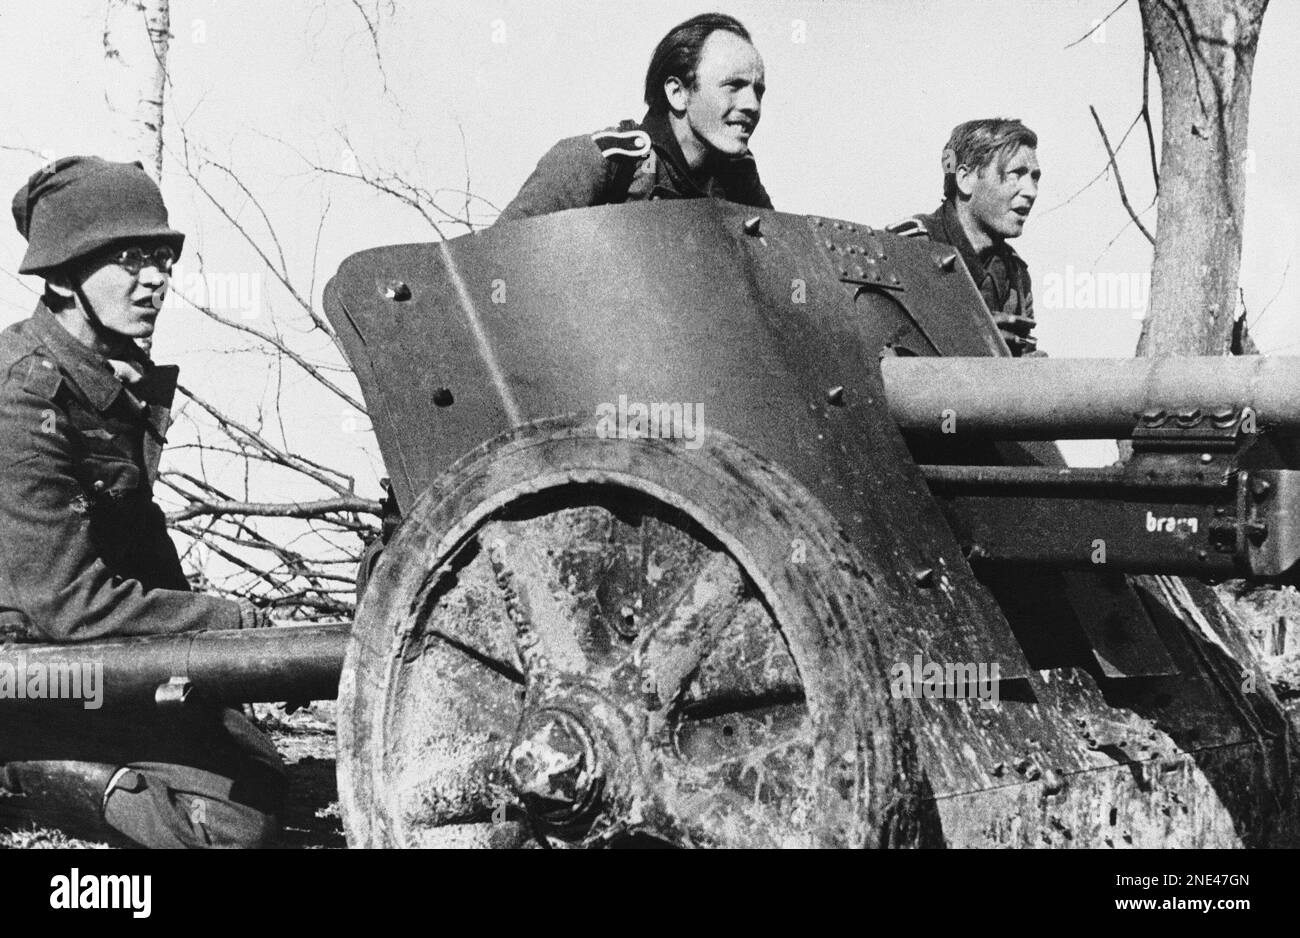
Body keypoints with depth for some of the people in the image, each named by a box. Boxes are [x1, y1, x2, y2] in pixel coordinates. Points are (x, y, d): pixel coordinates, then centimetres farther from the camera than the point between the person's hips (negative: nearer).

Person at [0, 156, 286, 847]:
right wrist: (231, 621, -20)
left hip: (104, 655, 9)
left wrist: (186, 618, 3)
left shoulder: (121, 375, 4)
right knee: (236, 819, -16)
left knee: (262, 779, 10)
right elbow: (66, 601, -26)